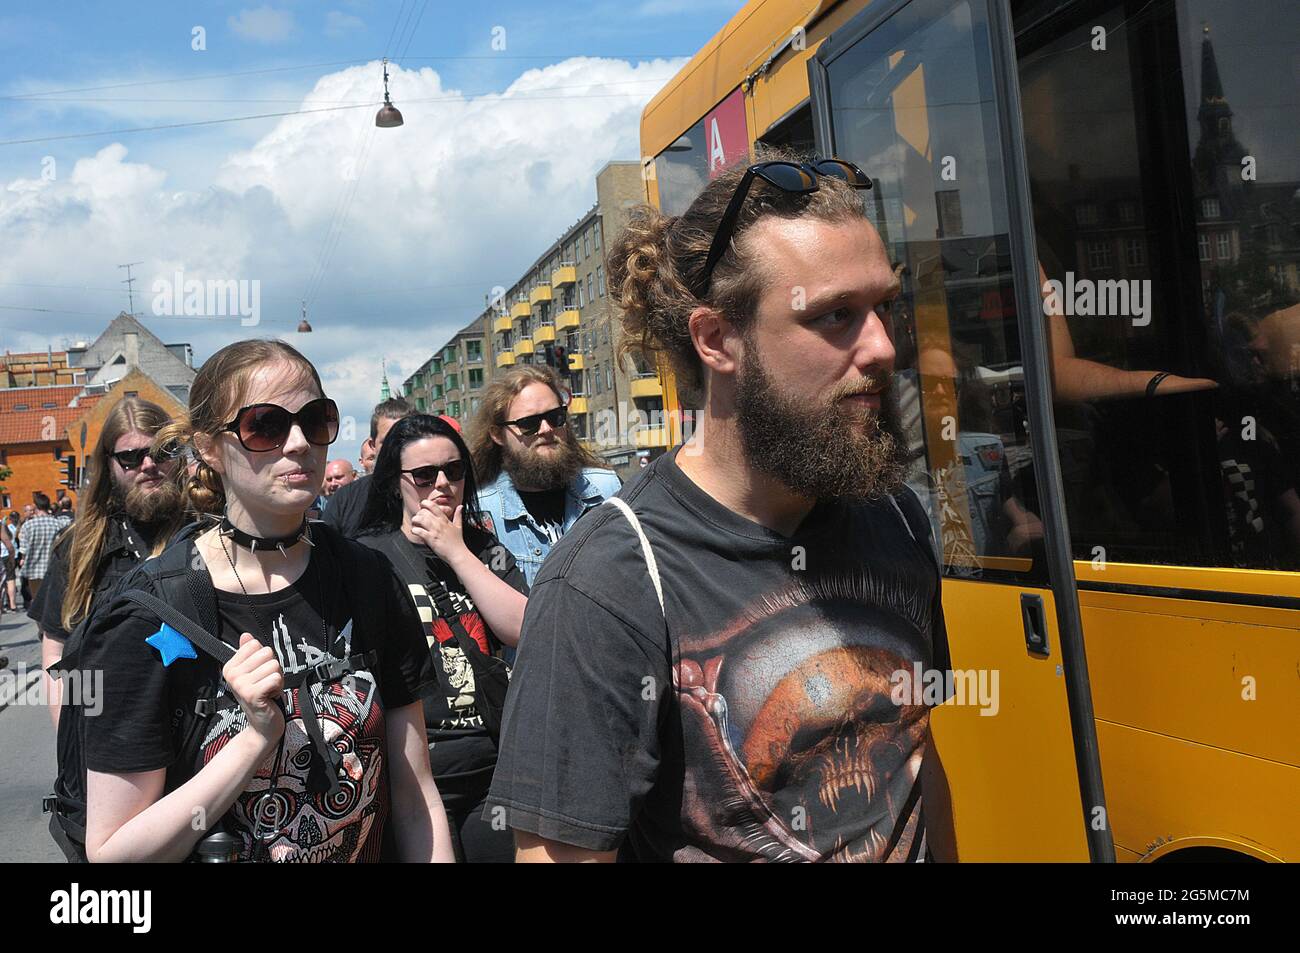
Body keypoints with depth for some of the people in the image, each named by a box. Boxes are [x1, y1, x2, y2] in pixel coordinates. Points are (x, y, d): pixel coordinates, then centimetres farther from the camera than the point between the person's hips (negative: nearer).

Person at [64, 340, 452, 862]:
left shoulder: (369, 579, -10)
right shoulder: (148, 617, -20)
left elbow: (416, 798, -5)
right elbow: (110, 853, -20)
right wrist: (258, 736, -29)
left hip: (374, 851, 3)